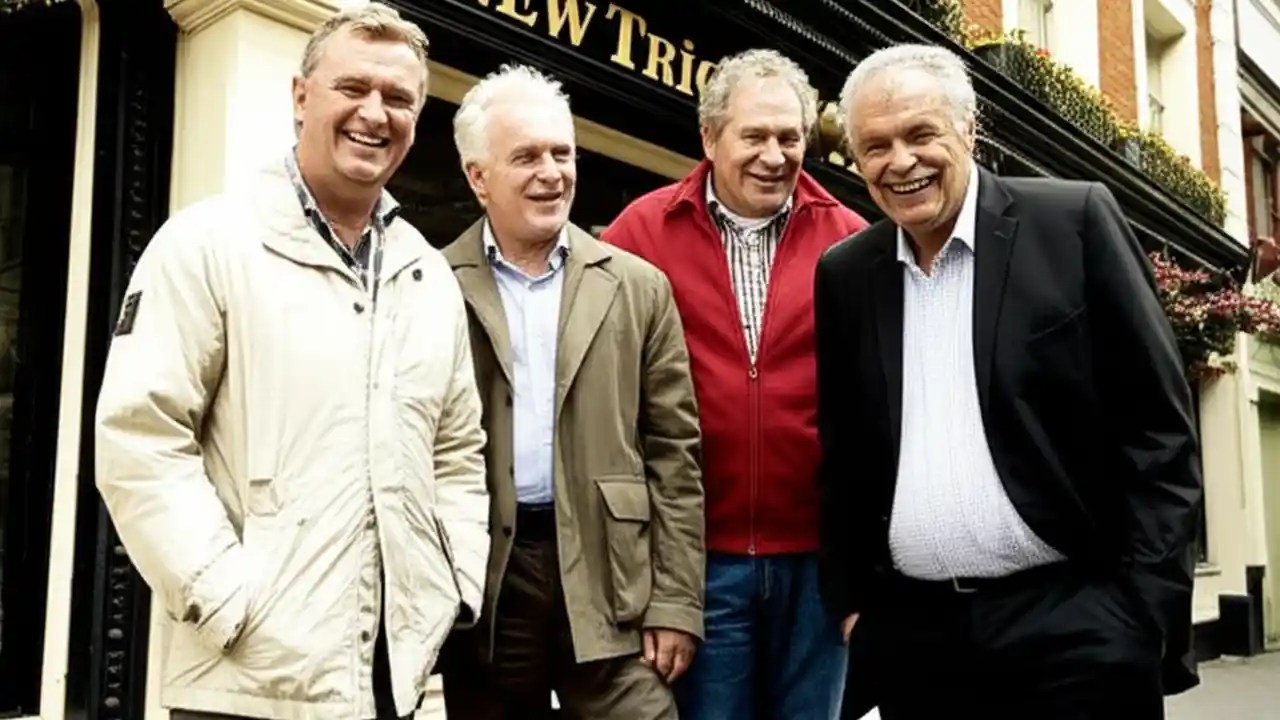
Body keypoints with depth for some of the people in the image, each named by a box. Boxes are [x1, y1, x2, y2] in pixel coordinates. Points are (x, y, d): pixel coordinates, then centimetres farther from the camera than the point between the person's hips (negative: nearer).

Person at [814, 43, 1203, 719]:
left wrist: (1146, 606, -9)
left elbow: (1158, 425, -5)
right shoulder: (844, 273, 6)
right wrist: (850, 598, 7)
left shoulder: (1075, 220, -4)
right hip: (911, 631, 4)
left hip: (1072, 623, -3)